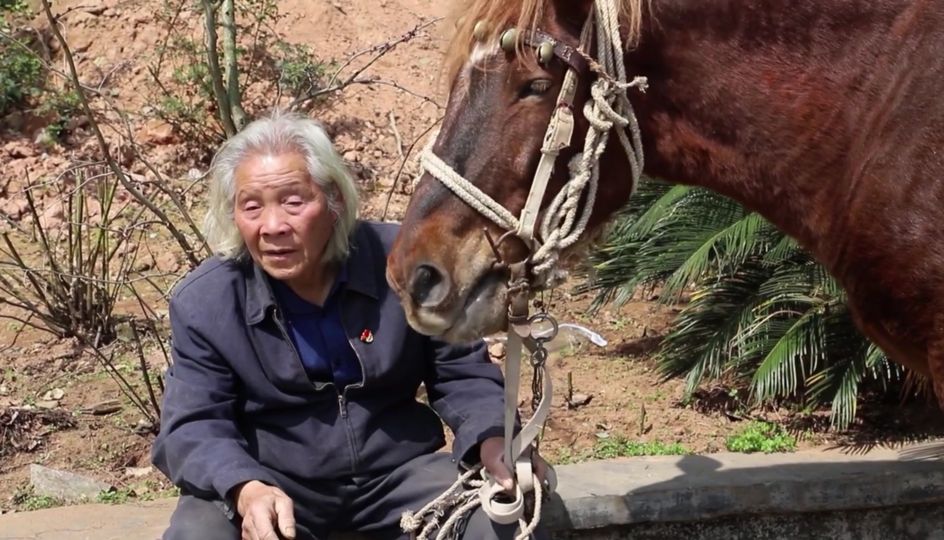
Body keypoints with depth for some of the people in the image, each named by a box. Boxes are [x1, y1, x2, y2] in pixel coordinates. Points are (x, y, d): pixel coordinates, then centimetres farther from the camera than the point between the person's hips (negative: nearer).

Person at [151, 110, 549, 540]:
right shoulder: (202, 303, -8)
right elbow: (192, 427, -10)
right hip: (270, 482, 0)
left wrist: (492, 442, -20)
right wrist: (245, 488, -32)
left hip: (398, 470, 1)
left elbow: (462, 372, 1)